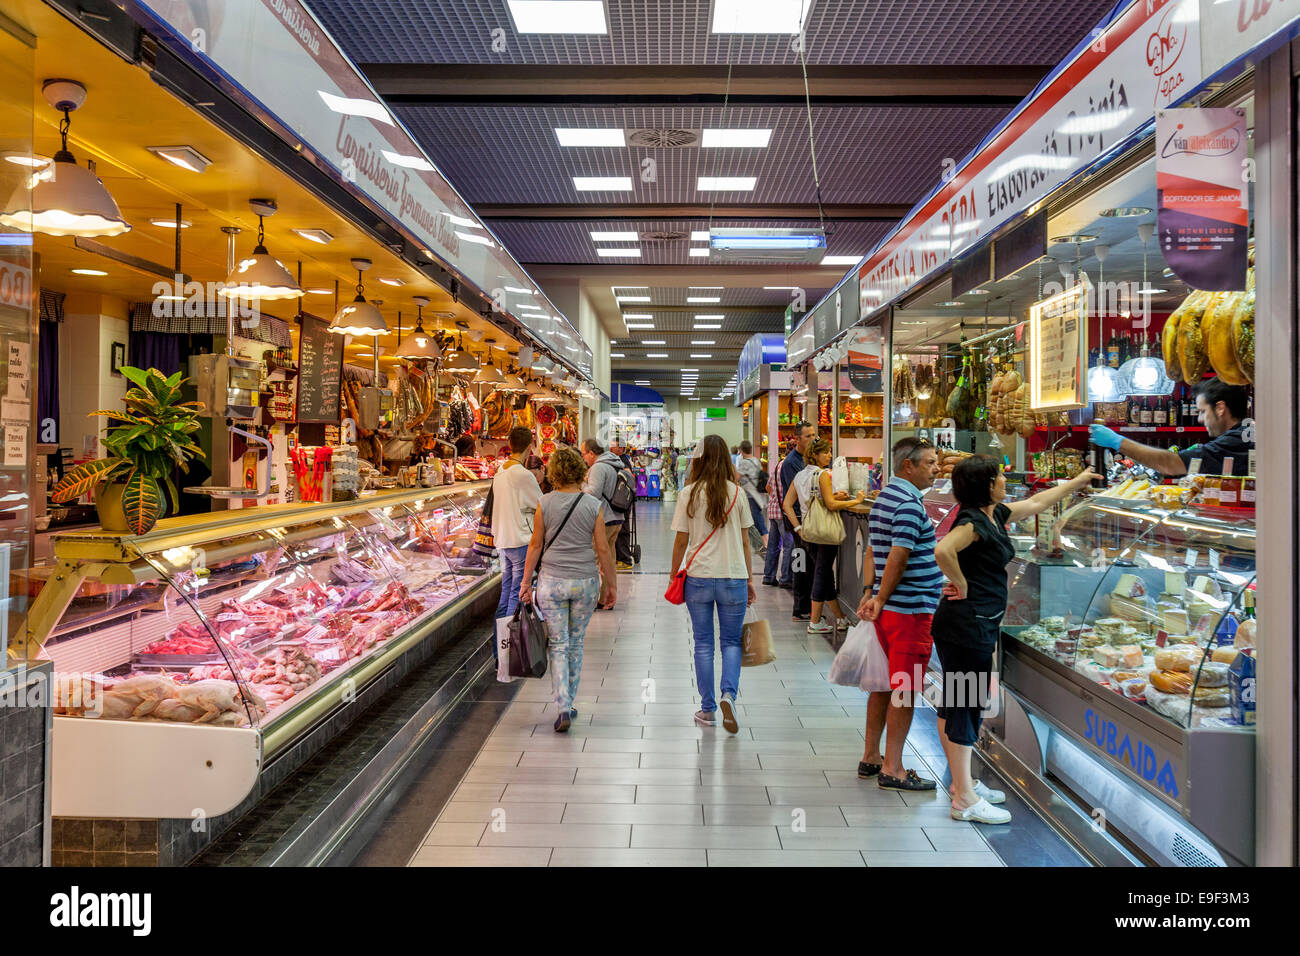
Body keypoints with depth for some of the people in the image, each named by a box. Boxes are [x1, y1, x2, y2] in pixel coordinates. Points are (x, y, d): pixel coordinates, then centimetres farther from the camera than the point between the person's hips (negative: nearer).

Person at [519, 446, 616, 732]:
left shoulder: (545, 503, -4)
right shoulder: (594, 505, -4)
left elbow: (535, 545, 0)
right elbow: (602, 549, -2)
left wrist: (526, 581, 9)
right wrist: (611, 584, 7)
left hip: (551, 581, -1)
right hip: (585, 581, 1)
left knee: (558, 645, 6)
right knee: (576, 643, 16)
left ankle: (563, 708, -4)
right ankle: (569, 704, 25)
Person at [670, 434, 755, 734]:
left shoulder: (689, 494, -4)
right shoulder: (737, 493, 1)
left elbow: (681, 541, -1)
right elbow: (744, 542, 5)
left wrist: (674, 575, 11)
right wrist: (749, 578, 14)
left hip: (699, 577, -1)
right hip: (733, 577, 1)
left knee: (703, 644, 11)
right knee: (731, 641, 13)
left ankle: (708, 709, 17)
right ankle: (729, 694, -9)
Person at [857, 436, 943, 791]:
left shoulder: (883, 497, 14)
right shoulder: (909, 503, -17)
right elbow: (898, 558, -22)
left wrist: (871, 591, 13)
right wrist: (881, 600, -14)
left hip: (890, 608, 10)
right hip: (912, 609, -10)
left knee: (884, 684, 16)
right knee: (904, 691, -2)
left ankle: (871, 757, 25)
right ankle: (892, 770, 5)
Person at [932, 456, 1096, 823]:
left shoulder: (996, 514, 12)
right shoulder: (974, 521, -18)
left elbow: (1036, 503, 29)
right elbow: (943, 550, -37)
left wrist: (1077, 482, 39)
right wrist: (962, 584, -21)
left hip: (977, 624, 10)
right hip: (967, 624, -10)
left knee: (955, 704, 17)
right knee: (964, 706, -4)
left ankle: (962, 782, 30)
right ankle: (965, 800, 4)